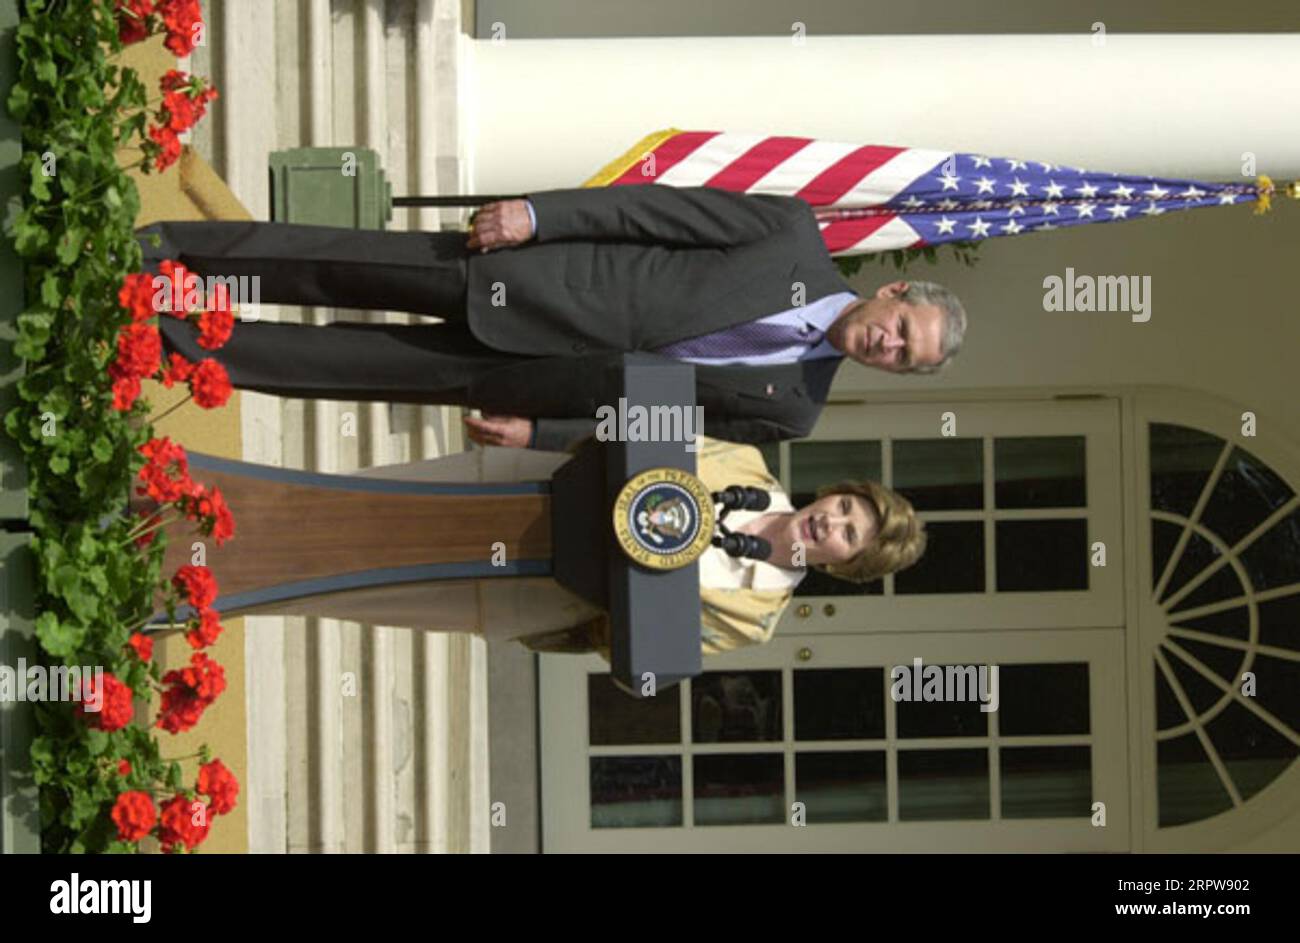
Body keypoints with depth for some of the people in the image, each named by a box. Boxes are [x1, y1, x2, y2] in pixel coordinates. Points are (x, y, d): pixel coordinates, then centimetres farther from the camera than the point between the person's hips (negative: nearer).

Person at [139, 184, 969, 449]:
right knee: (337, 268, -4)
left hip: (522, 378, 1)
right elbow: (662, 209, -7)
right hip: (534, 274, -1)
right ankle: (169, 251, 11)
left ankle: (201, 347, 13)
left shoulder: (791, 407, -3)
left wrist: (540, 435, -5)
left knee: (356, 367, -1)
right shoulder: (794, 234, -7)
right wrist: (537, 214, -15)